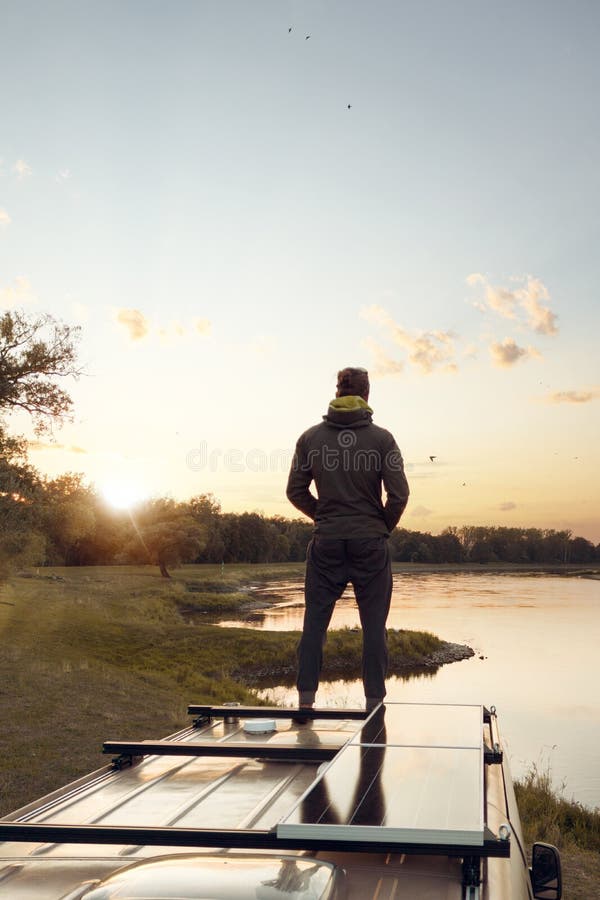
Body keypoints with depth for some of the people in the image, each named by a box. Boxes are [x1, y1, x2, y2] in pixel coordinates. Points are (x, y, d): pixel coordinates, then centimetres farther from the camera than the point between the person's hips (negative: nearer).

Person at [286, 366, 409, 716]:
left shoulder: (310, 438, 1)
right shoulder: (381, 438, -5)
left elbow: (295, 491, 3)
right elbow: (399, 494, -8)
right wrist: (385, 526, 9)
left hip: (326, 543, 2)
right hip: (370, 543, -1)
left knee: (315, 622, 9)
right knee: (374, 626, 7)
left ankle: (305, 699, 10)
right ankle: (374, 702, 11)